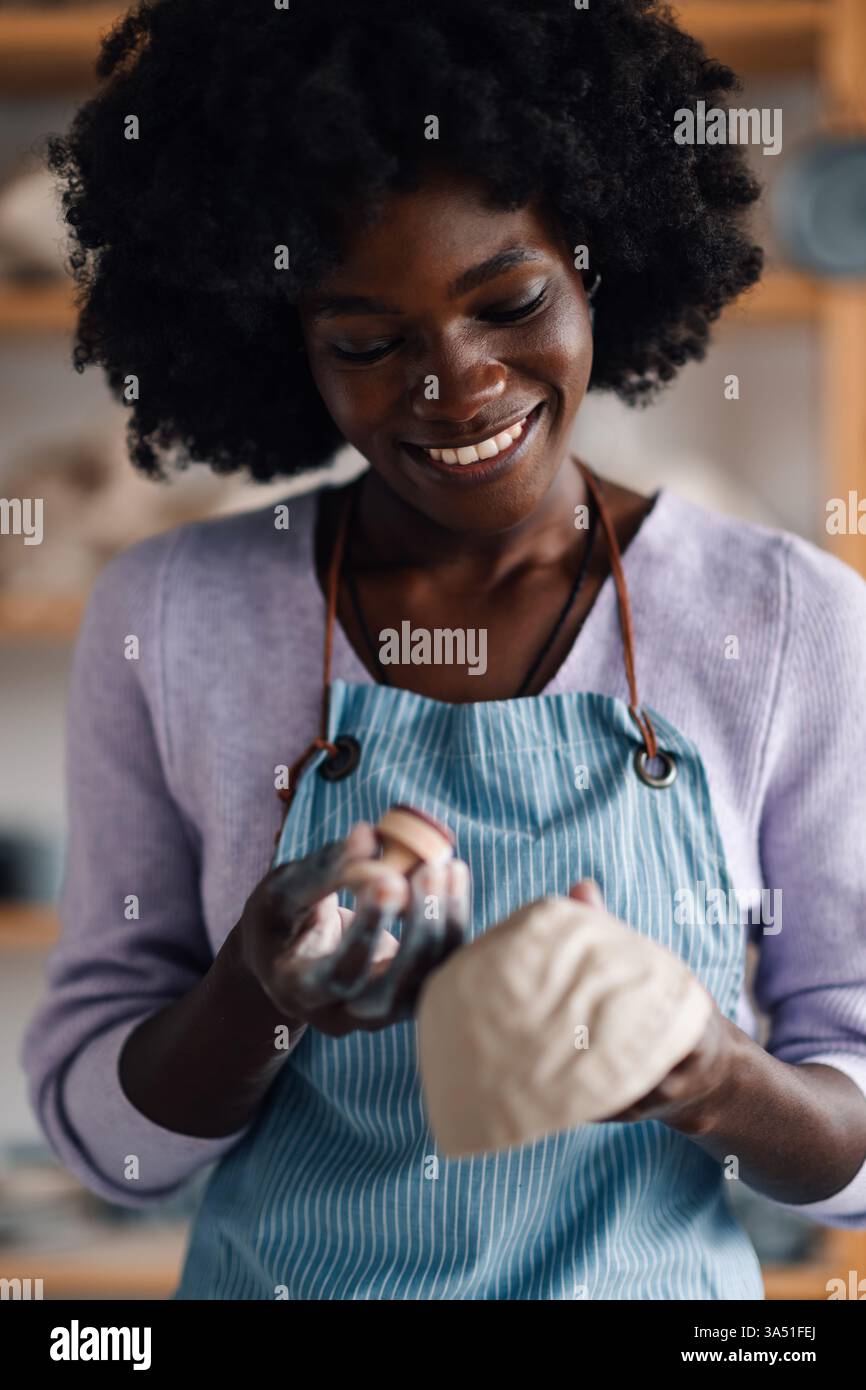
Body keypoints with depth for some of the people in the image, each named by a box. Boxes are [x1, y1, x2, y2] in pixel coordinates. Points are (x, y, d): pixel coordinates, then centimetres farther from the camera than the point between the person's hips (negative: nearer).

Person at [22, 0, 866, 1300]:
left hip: (661, 1280, 0)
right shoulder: (168, 617, -10)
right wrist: (259, 994, -24)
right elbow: (109, 1136, -5)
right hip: (281, 1277, 0)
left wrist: (709, 1075, -26)